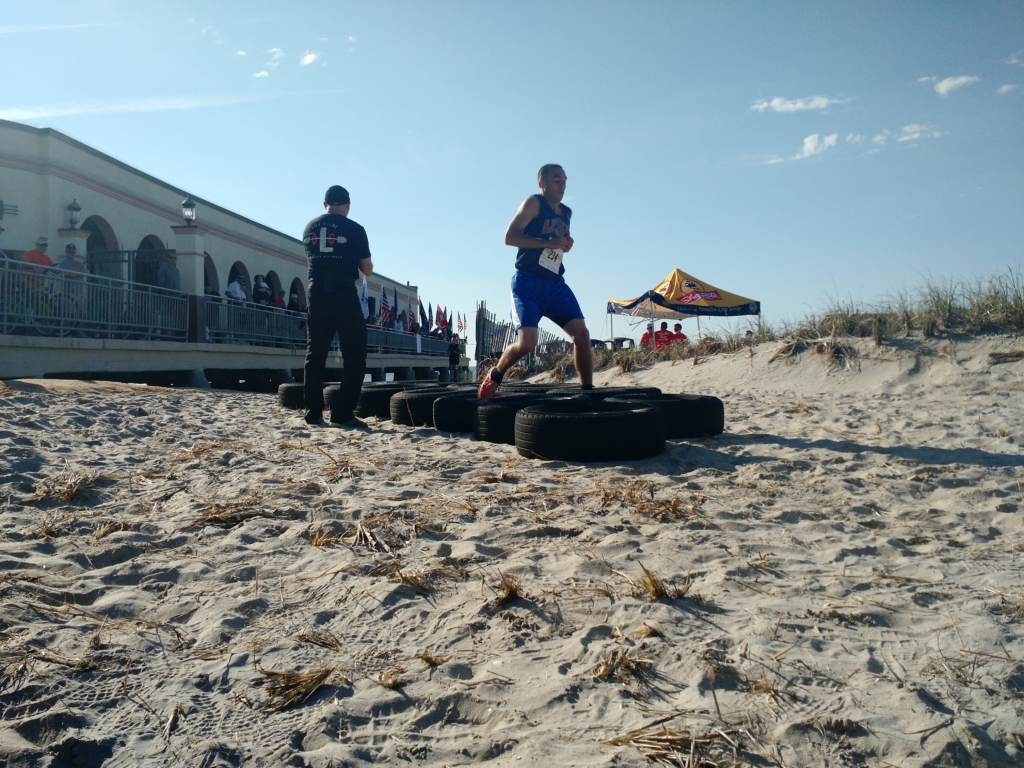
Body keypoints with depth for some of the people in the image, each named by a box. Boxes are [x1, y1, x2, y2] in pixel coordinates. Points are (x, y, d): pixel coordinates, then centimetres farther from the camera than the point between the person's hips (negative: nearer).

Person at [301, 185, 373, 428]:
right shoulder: (354, 230, -3)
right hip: (344, 294, -5)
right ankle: (342, 413, -7)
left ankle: (313, 412, 9)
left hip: (316, 293, 5)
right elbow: (367, 270, 0)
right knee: (354, 355, 0)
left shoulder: (310, 228, 11)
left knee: (315, 354, 11)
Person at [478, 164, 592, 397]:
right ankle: (494, 376, 11)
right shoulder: (534, 203, -4)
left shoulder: (567, 213, 16)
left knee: (582, 334, -9)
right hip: (528, 283, -6)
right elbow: (510, 236, -15)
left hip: (555, 283, 6)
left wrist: (566, 243, 8)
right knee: (526, 344, -18)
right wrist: (548, 242, -22)